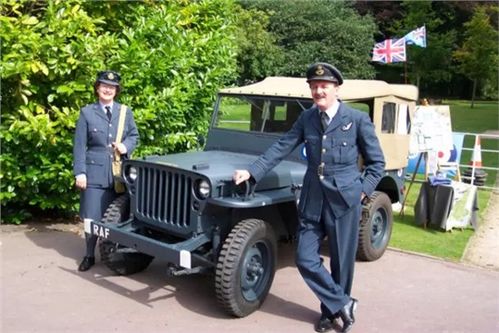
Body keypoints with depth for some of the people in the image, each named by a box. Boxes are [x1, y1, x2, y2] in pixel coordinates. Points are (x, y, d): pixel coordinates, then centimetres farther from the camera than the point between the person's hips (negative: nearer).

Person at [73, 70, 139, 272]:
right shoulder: (87, 112, 2)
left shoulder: (126, 112, 10)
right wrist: (79, 172, -9)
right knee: (92, 217, 1)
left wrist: (126, 146, -11)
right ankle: (89, 256, 15)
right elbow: (79, 145, -1)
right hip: (95, 171, -2)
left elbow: (134, 135, 12)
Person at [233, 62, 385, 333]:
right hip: (312, 198, 4)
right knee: (305, 259, 1)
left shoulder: (358, 120, -5)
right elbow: (281, 148, 4)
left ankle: (332, 310, 30)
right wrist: (251, 172, -6)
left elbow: (377, 162, 2)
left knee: (341, 262, 7)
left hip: (344, 199, -3)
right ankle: (343, 305, 18)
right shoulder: (306, 118, 6)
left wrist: (362, 191, -8)